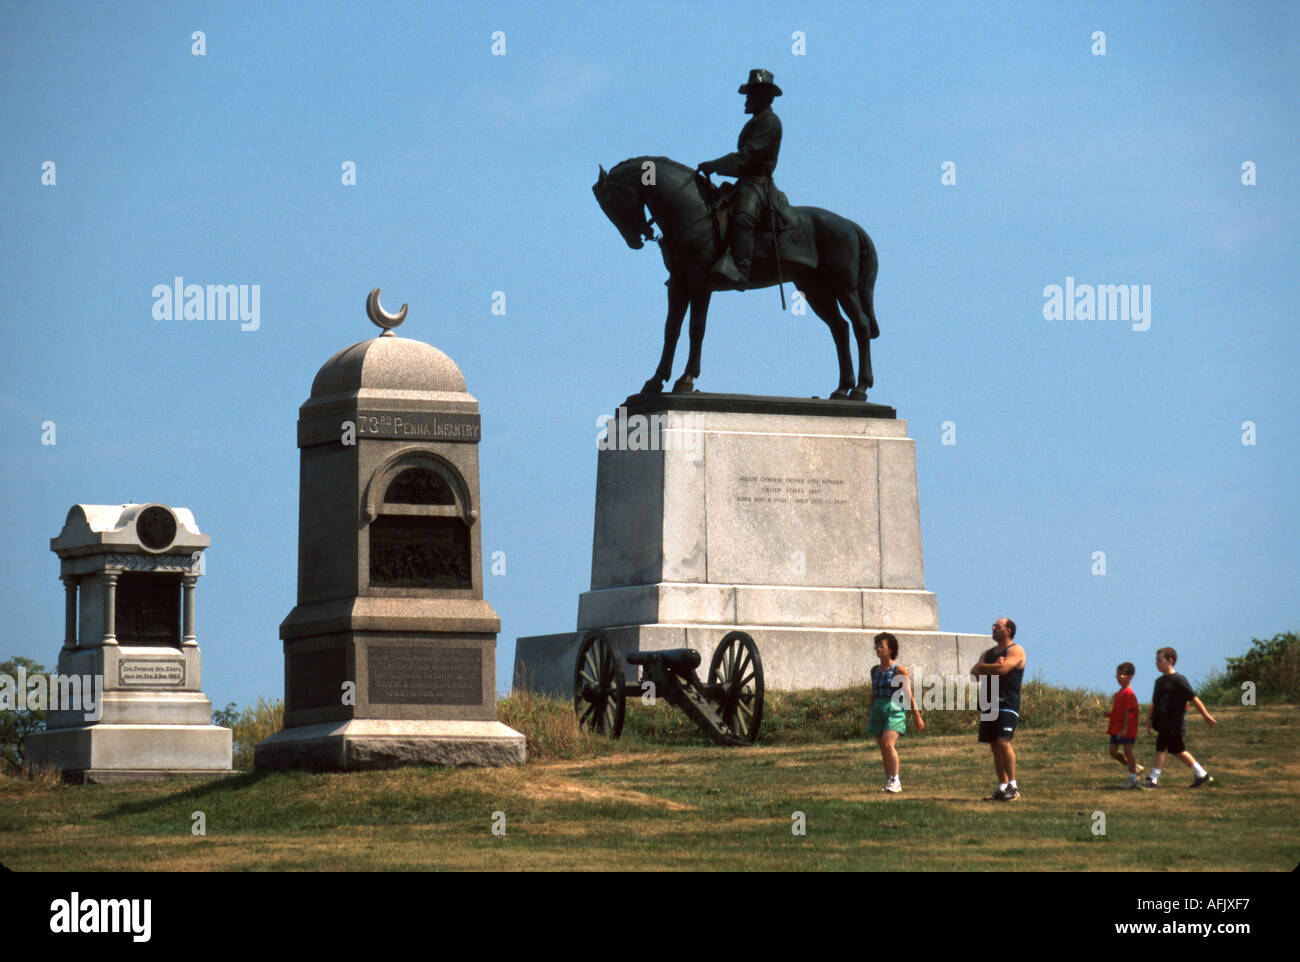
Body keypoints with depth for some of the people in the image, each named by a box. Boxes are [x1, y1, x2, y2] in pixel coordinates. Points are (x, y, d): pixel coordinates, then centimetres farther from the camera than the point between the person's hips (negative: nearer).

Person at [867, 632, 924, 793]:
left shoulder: (899, 670, -5)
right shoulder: (875, 670, 12)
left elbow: (909, 695, -4)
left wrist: (917, 716, -3)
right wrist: (871, 716, 23)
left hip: (894, 709, -6)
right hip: (878, 709, 6)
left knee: (888, 744, -19)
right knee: (883, 748, 5)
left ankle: (895, 781, -13)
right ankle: (888, 781, 12)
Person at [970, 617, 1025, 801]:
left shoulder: (1015, 651, -1)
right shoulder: (988, 653, 22)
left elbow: (1002, 669, -17)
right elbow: (975, 673, 8)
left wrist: (983, 667, 0)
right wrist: (993, 667, -9)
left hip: (1007, 704, -8)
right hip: (989, 705, 8)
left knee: (1003, 742, -19)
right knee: (995, 746, 5)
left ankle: (1013, 786, -16)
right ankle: (1002, 787, 8)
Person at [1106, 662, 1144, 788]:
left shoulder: (1128, 693, -15)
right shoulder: (1118, 693, 14)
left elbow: (1128, 711, -19)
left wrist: (1125, 729, -22)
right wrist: (1110, 726, 20)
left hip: (1126, 730, -10)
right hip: (1116, 728, 10)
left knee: (1128, 751, -3)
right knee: (1113, 752, 8)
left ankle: (1132, 779, 5)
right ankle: (1134, 767, 23)